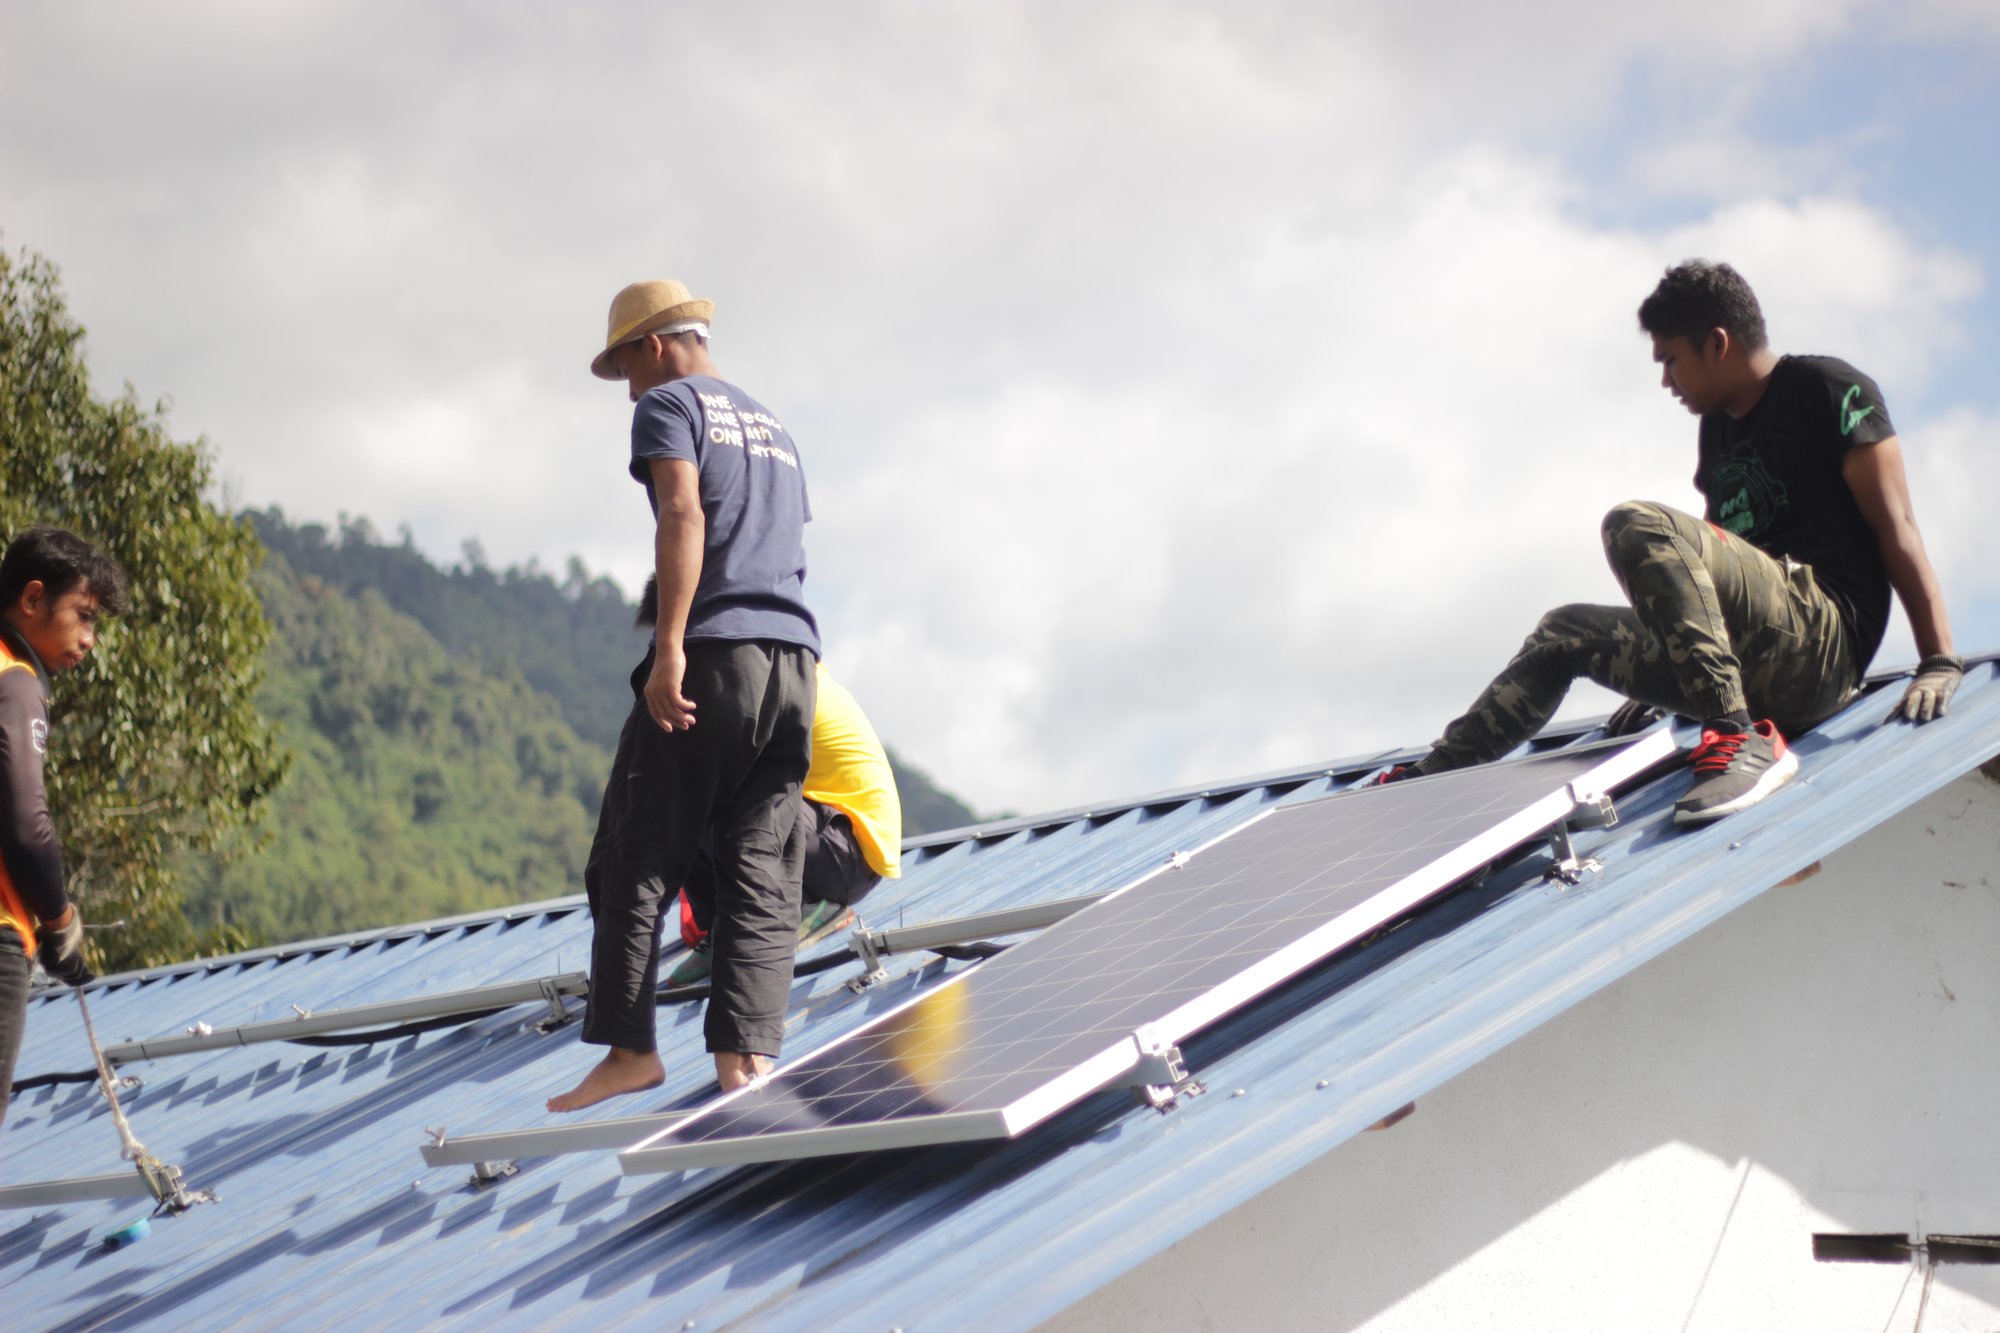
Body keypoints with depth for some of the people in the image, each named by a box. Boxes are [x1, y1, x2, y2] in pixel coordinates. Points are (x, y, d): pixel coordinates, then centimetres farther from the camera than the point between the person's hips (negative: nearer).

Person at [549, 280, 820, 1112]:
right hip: (795, 656, 7)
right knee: (761, 875, 1)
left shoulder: (670, 405, 4)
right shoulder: (774, 430, 27)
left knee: (634, 862, 0)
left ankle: (629, 1048, -2)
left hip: (714, 652, -7)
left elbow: (683, 517, -13)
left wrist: (669, 650, -21)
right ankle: (746, 1053, -8)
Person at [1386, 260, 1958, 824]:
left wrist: (1940, 663, -17)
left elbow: (1895, 526, -9)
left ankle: (1742, 739, -34)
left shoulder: (1825, 389, -2)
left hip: (1824, 640, -9)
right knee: (1566, 632, 19)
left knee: (1638, 526, -27)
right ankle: (1432, 774, 20)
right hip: (1761, 676, 9)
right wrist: (1655, 684, 30)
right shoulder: (1719, 427, 23)